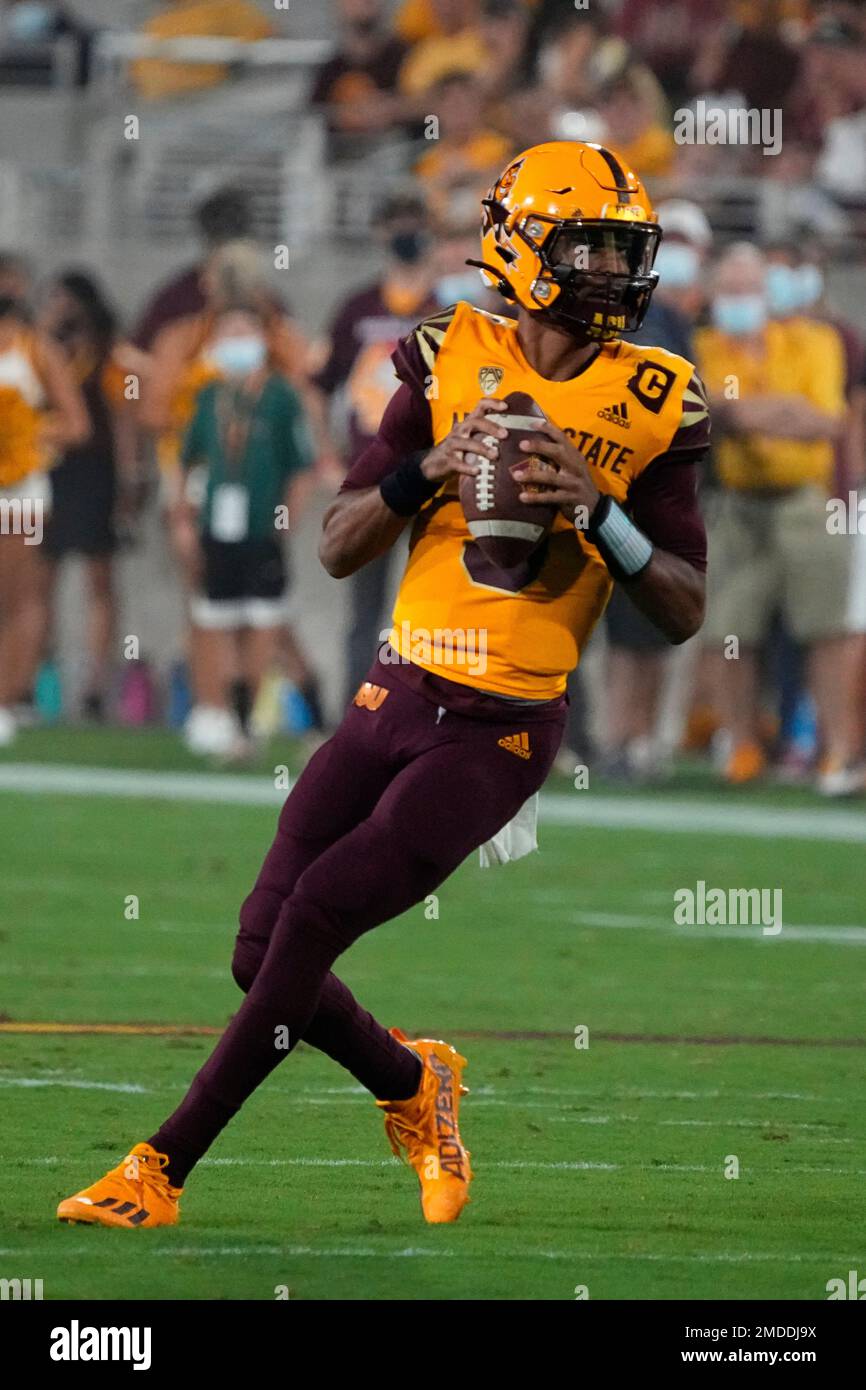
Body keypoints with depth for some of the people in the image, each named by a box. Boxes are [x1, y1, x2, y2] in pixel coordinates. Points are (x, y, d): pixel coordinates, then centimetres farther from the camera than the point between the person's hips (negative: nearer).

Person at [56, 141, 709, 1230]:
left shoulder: (652, 404, -2)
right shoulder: (451, 363, 3)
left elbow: (685, 612, -3)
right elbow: (338, 549, 2)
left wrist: (597, 510, -17)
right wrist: (430, 467, -15)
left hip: (504, 730, -4)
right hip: (398, 695, 4)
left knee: (316, 913, -16)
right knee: (265, 955, -1)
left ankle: (162, 1170, -8)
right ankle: (411, 1084, 29)